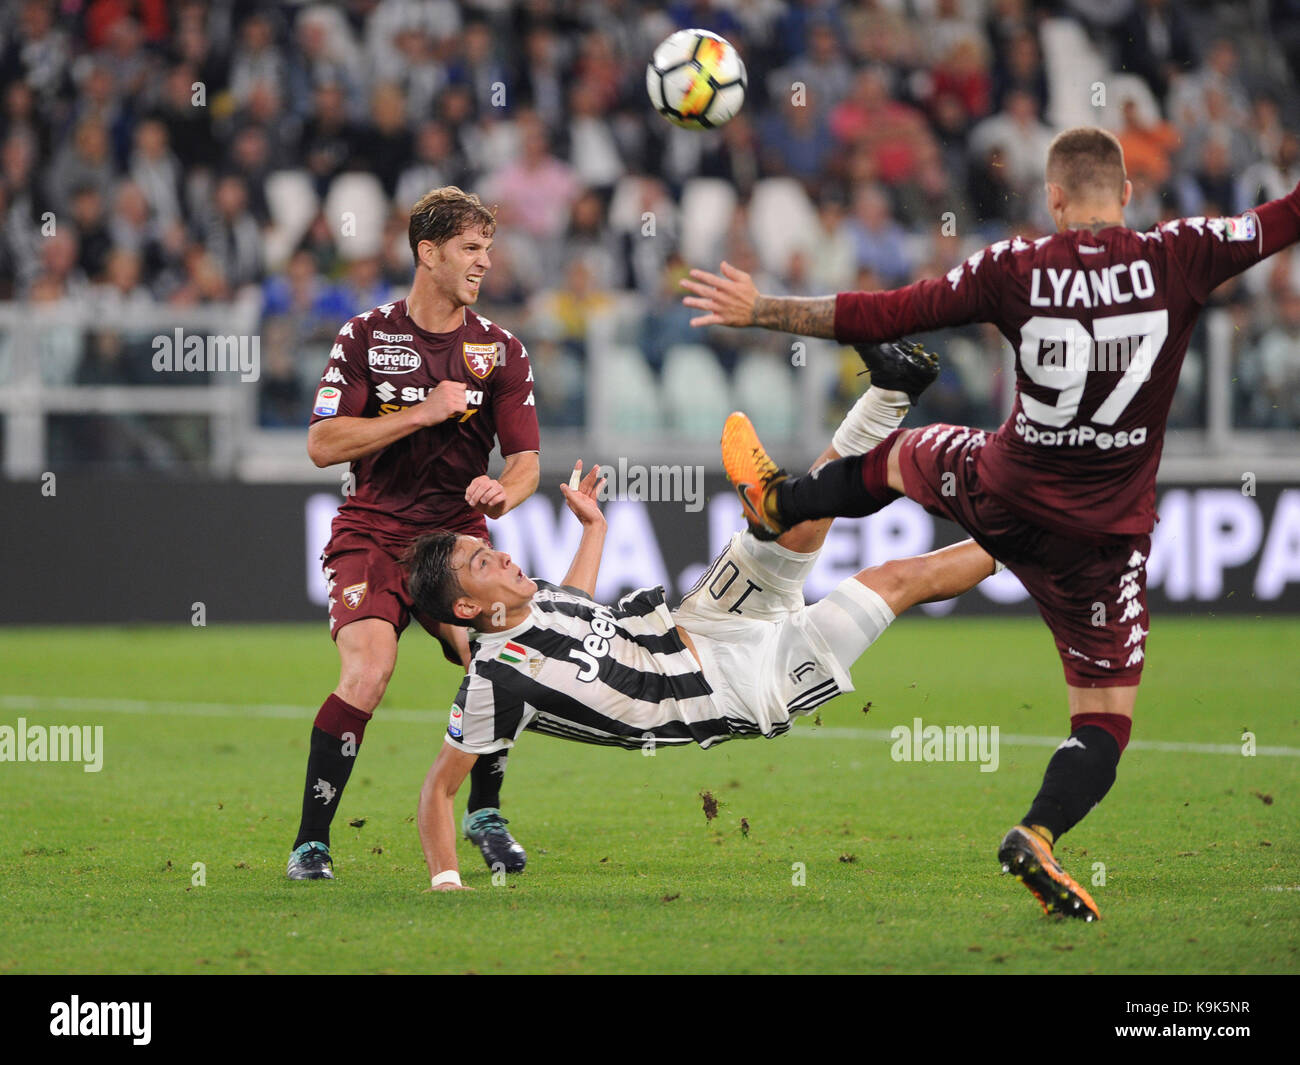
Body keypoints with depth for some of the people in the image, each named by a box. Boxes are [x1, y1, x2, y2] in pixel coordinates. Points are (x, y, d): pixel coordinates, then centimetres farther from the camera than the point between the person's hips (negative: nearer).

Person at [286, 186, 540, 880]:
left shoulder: (500, 349, 5)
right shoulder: (366, 337, -1)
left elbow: (526, 458, 3)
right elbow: (322, 444, -7)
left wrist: (504, 490, -21)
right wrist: (421, 413, -15)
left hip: (457, 535, 3)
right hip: (372, 532, -3)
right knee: (367, 672, -25)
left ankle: (485, 813, 9)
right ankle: (310, 842, -15)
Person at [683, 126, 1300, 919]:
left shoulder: (1016, 269, -11)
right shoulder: (1179, 258, -14)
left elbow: (882, 316, -7)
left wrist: (760, 310, 3)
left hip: (1002, 498, 2)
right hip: (1106, 536, -2)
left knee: (908, 454, 35)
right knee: (1106, 719, 6)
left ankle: (777, 502, 54)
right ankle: (1039, 835, -17)